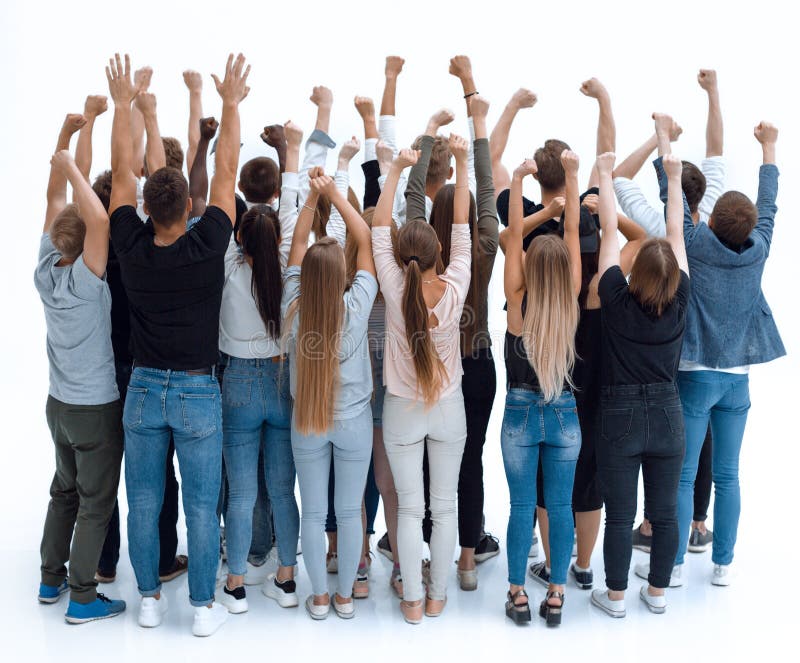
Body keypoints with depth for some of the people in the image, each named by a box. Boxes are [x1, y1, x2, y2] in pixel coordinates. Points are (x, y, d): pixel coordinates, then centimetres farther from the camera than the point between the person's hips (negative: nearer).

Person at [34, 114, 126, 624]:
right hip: (97, 409, -7)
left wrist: (67, 133, -2)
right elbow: (100, 220, -41)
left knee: (65, 490, 22)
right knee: (96, 503, 6)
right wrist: (69, 165, -30)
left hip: (60, 403, 7)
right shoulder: (85, 282, -25)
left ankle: (52, 579, 35)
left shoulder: (46, 270, -6)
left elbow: (56, 201, 0)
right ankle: (82, 598, 16)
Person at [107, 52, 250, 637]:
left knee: (144, 502, 15)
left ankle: (150, 599, 29)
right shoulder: (207, 247, -14)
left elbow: (121, 171, 4)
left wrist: (123, 103, 13)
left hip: (144, 390, 3)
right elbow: (226, 171, -6)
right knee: (202, 505, 8)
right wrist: (231, 102, 4)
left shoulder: (132, 248, -7)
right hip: (198, 393, -3)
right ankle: (204, 606, 20)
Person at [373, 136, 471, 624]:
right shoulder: (454, 288, -18)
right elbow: (462, 228, -9)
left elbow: (379, 229, -11)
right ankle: (437, 596, 26)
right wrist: (462, 163, -6)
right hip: (448, 409, 1)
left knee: (410, 508, 10)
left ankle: (413, 601, 20)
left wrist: (397, 169, -12)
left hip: (402, 411, 0)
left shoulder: (394, 290, -19)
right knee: (445, 506, 14)